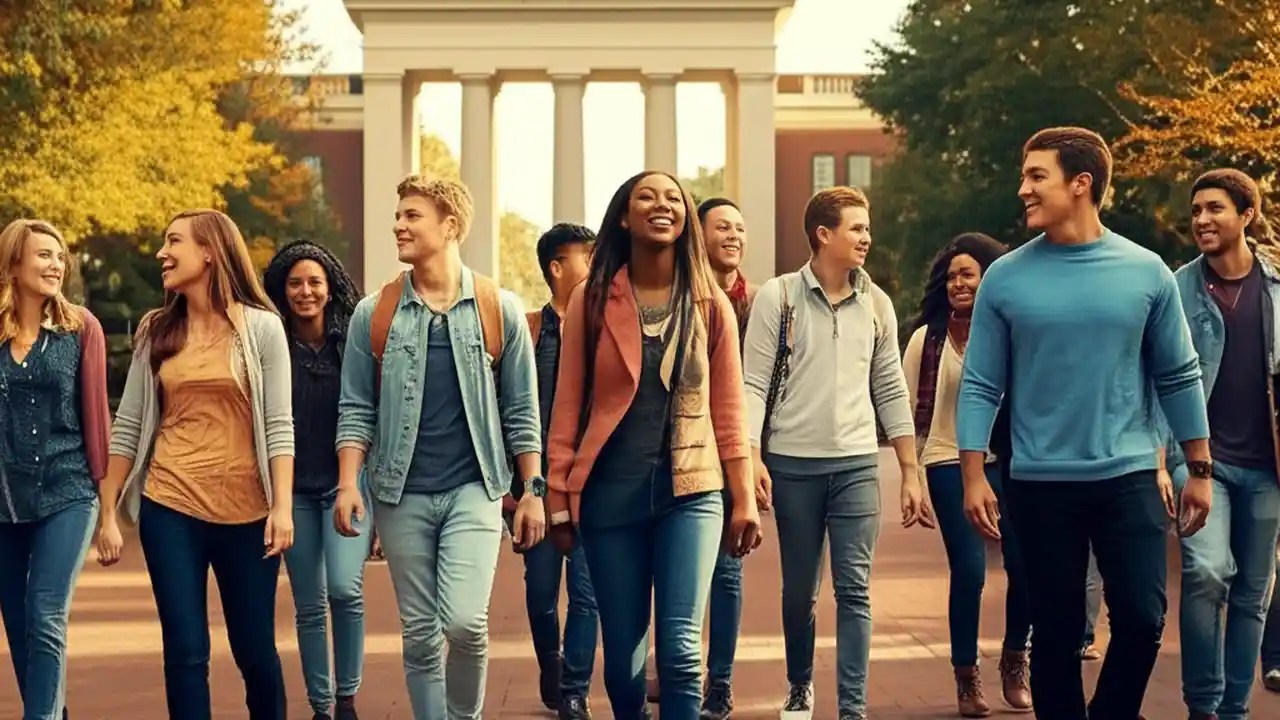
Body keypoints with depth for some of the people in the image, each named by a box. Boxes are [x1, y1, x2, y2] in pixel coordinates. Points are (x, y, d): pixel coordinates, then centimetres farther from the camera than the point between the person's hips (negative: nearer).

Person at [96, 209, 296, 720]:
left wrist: (283, 507, -12)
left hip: (245, 509, -2)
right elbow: (128, 426, 8)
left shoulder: (261, 327, 0)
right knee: (185, 652, 0)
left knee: (256, 651, 5)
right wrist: (108, 513, 4)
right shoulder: (155, 330, 7)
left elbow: (279, 424, -4)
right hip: (169, 507, 2)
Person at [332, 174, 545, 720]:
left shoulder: (500, 310, 1)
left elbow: (521, 411, 4)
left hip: (475, 489, -2)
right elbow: (356, 409, 4)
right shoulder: (374, 314, 3)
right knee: (420, 634, 6)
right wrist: (348, 483, -8)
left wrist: (533, 490, 0)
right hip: (401, 493, 2)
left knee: (465, 621, -14)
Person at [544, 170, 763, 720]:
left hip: (691, 490, 0)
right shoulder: (591, 301, 2)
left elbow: (728, 408, 7)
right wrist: (558, 496, 0)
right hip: (611, 490, 0)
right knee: (621, 652, 6)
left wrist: (744, 498, 5)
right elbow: (568, 405, 2)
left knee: (680, 649, -10)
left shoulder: (711, 305, 5)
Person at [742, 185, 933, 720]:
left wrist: (911, 474, 7)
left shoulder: (876, 304, 6)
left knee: (854, 590, -4)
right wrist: (752, 457, -17)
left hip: (857, 464, 2)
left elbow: (890, 391, 9)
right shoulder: (777, 297, -3)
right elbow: (754, 385, -5)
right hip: (793, 464, -2)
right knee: (799, 590, 10)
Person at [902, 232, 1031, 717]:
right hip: (950, 464, -1)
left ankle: (1014, 664, 21)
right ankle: (966, 677, 11)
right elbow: (909, 407, 4)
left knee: (1025, 565, -4)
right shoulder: (928, 337, 2)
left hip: (1008, 460, 1)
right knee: (969, 571, -8)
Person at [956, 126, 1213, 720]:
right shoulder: (1005, 278, -2)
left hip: (1129, 478, 1)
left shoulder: (1146, 272, 1)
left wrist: (1199, 470, 7)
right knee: (1057, 632, 5)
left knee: (1142, 618, -2)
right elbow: (980, 385, 0)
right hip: (1041, 485, 0)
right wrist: (974, 477, -6)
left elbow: (1179, 377, 6)